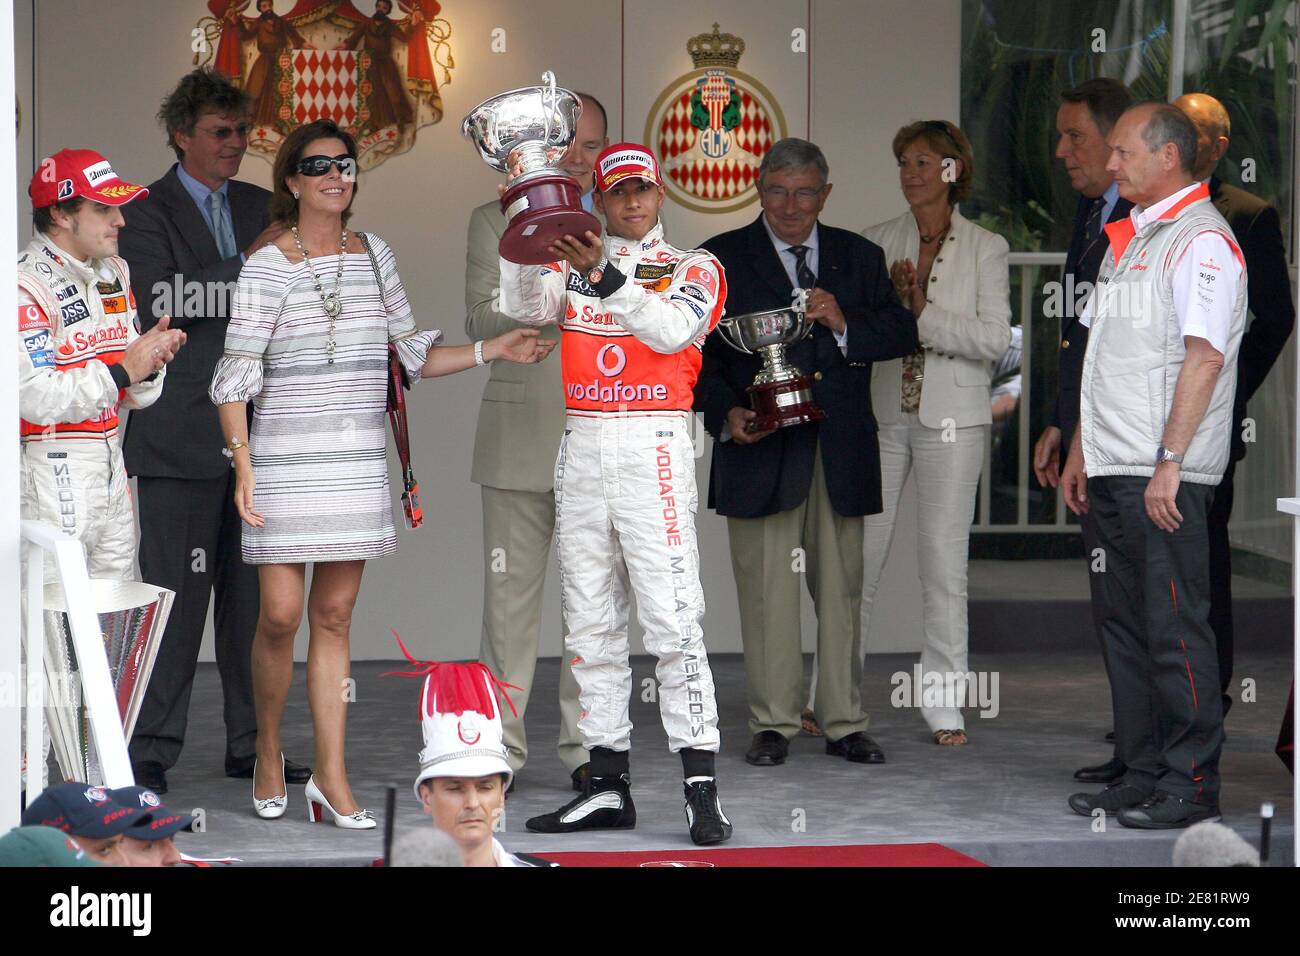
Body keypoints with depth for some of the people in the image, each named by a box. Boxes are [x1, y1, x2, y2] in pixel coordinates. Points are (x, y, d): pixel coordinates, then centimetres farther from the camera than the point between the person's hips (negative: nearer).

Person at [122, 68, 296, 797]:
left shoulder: (261, 208, 15)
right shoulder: (148, 215, -2)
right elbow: (164, 304, -17)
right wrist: (249, 264, -21)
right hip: (183, 433, -5)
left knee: (252, 593, 8)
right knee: (175, 593, -6)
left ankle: (251, 744, 16)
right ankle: (152, 752, -1)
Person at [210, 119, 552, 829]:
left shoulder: (374, 256, 10)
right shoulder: (268, 266, -4)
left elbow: (414, 356, 15)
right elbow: (235, 377, -5)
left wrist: (492, 350, 4)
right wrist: (243, 468, -13)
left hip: (358, 463, 4)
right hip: (286, 463, -4)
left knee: (334, 616, 4)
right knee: (281, 613, -6)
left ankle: (330, 776, 6)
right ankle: (268, 755, 16)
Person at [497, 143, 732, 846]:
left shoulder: (693, 268, 6)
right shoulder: (574, 265, 15)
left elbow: (672, 329, -14)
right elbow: (525, 307, -3)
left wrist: (606, 277, -26)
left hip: (653, 447, -4)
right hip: (583, 446, 4)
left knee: (673, 620, -10)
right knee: (590, 623, 5)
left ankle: (701, 789, -9)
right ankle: (608, 783, 11)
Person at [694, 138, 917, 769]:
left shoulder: (860, 257, 13)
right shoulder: (721, 261, 5)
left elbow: (902, 334, 6)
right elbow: (696, 354, 2)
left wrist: (844, 324, -12)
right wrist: (725, 411, -13)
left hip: (841, 450, 2)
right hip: (761, 450, -2)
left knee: (842, 589, 4)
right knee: (767, 592, -2)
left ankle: (844, 723, 12)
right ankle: (772, 723, 6)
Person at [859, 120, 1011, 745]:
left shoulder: (986, 249, 1)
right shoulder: (878, 243, 7)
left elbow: (994, 339, -7)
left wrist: (924, 313, -15)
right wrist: (888, 302, -12)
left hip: (950, 417, -2)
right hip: (881, 412, 2)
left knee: (944, 562, 1)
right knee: (858, 555, 2)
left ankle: (945, 704, 7)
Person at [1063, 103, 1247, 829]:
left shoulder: (1203, 239, -11)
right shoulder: (1129, 238, 18)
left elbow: (1204, 357, -18)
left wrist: (1169, 462, -23)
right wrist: (1081, 453, 20)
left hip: (1167, 476, -9)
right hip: (1115, 470, 9)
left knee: (1176, 631, -6)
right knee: (1127, 628, 12)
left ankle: (1191, 787, -1)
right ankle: (1144, 775, 18)